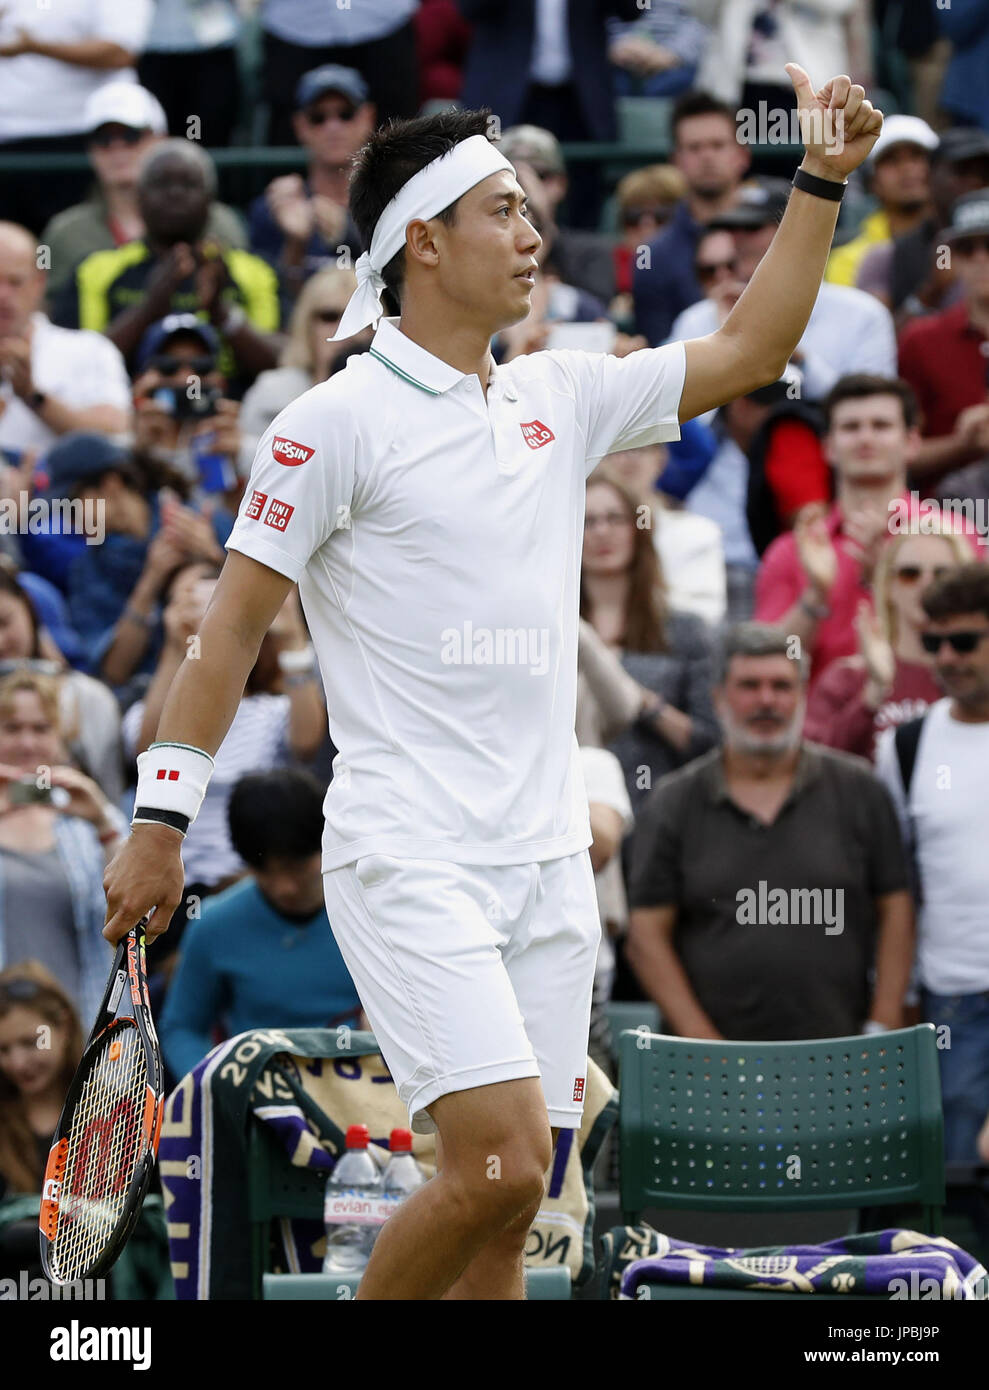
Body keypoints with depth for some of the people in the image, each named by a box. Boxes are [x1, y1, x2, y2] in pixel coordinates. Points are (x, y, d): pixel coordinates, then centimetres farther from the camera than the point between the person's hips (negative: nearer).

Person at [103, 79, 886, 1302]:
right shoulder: (335, 423, -5)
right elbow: (231, 625, -4)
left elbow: (749, 348, 20)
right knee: (499, 1165, -19)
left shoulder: (559, 401, 14)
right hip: (408, 864, -6)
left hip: (547, 865, 6)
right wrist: (161, 821, -7)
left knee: (507, 1204, 2)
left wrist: (822, 180, 12)